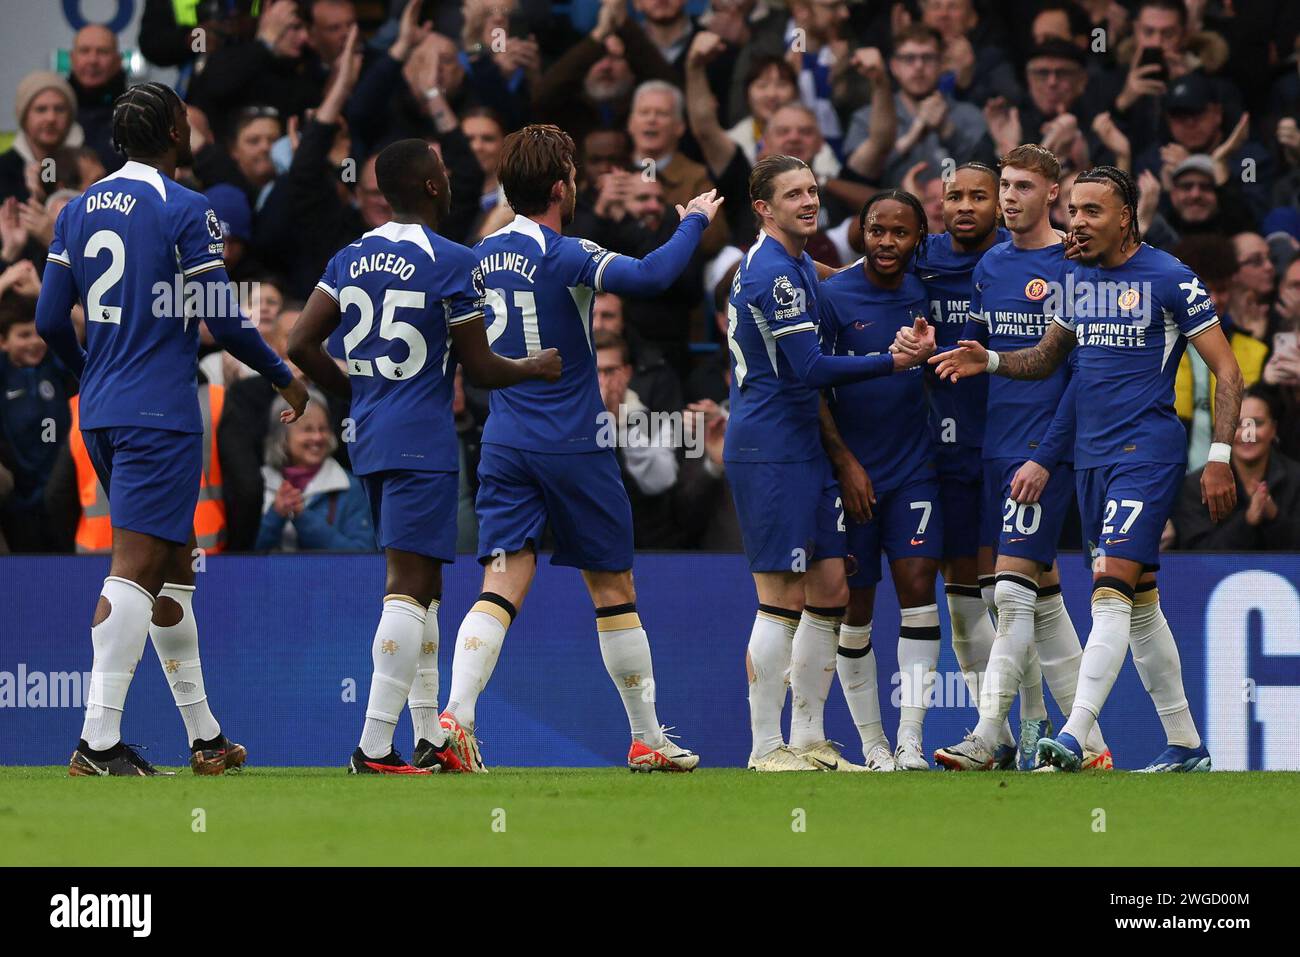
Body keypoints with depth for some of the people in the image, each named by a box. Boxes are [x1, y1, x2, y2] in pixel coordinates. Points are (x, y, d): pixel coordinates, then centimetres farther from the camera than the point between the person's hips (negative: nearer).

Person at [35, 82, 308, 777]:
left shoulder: (78, 211, 10)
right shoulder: (184, 210, -10)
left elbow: (50, 321, 11)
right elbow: (223, 322, -10)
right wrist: (284, 378, 5)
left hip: (100, 411, 8)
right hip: (161, 416, -8)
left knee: (173, 562, 16)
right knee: (135, 566, -11)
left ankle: (204, 736, 21)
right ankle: (98, 741, -19)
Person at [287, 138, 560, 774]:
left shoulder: (350, 259, 9)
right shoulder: (453, 263, -9)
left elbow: (301, 345, 5)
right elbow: (479, 368, -6)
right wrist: (536, 368, 14)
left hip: (369, 437, 7)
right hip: (424, 444, -7)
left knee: (423, 586, 16)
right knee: (409, 587, -9)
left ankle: (431, 740, 18)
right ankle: (374, 746, -17)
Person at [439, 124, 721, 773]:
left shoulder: (482, 256, 6)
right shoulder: (565, 256, -14)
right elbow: (649, 276, -29)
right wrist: (694, 223, -14)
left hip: (504, 445, 5)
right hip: (574, 446, -5)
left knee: (502, 587, -3)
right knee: (613, 590, 9)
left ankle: (455, 716, -24)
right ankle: (647, 739, 18)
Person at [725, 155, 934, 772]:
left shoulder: (796, 264, 17)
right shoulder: (773, 272, -15)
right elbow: (809, 369, -20)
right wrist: (896, 361, -20)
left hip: (803, 450, 10)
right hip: (769, 452, -10)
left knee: (830, 592, 9)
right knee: (783, 600, -9)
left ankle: (808, 742, 15)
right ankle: (766, 752, -6)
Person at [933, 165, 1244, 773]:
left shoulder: (1169, 279, -8)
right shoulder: (1079, 279, 12)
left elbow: (1226, 371, -6)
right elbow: (1046, 358, 23)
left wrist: (1219, 458, -12)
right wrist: (989, 361, 3)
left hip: (1148, 453, -8)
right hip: (1091, 455, 8)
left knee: (1110, 585, -19)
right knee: (1139, 603, 10)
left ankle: (1074, 737, -28)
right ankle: (1185, 746, 17)